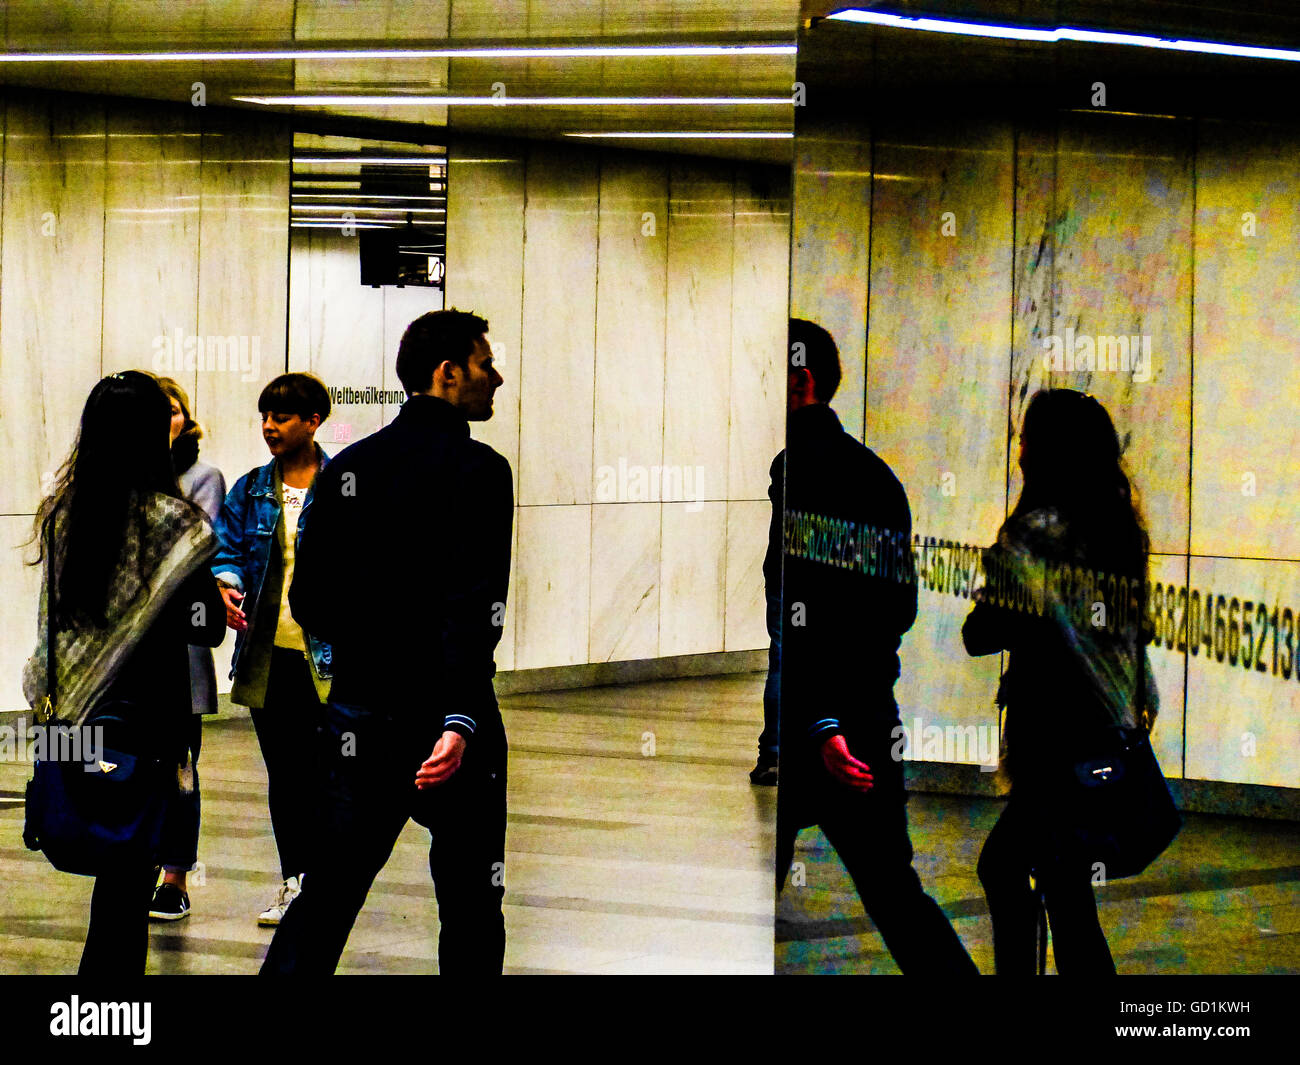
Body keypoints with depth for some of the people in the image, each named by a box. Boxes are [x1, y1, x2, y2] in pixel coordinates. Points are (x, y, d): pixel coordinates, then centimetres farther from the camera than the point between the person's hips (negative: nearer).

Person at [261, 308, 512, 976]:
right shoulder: (478, 470, -10)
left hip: (358, 717, 5)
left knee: (325, 897, 7)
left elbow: (308, 600, 10)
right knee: (470, 908, 7)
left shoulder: (347, 468, 7)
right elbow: (476, 608, -21)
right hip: (444, 716, -5)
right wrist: (460, 720, -26)